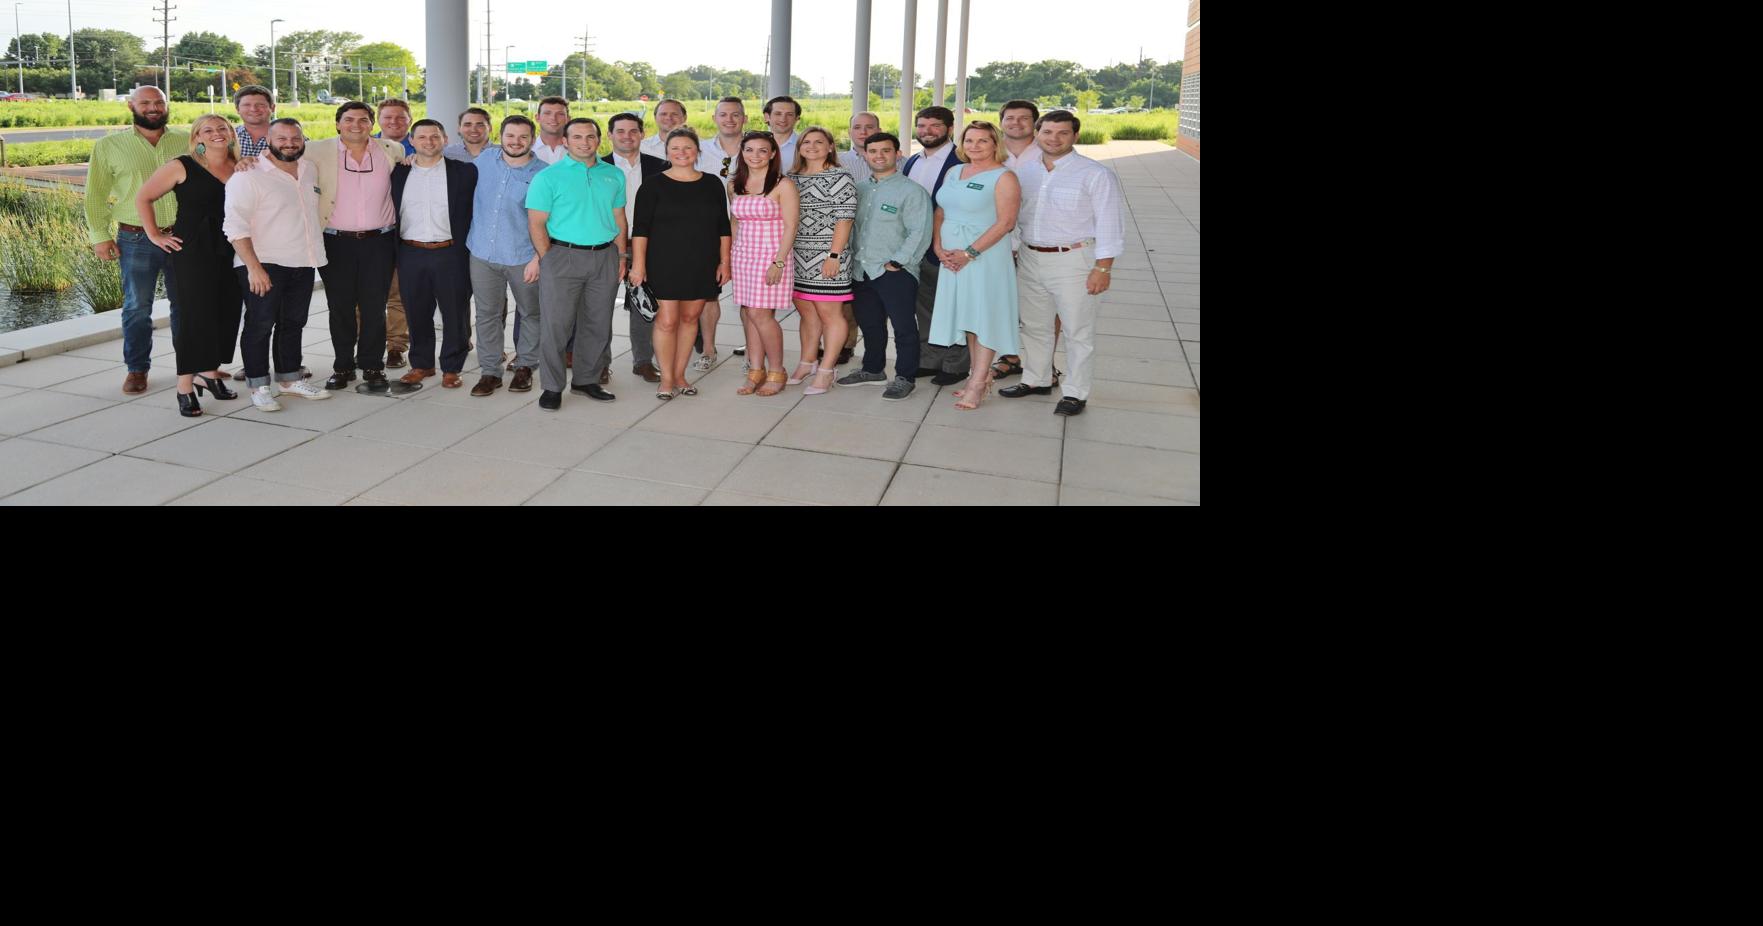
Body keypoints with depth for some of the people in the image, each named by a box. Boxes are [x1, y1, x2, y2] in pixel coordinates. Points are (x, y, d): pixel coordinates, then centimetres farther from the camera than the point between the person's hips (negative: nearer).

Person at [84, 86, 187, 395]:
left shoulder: (187, 142, 7)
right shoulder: (109, 146, 2)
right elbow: (96, 194, 3)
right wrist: (99, 236, -4)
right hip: (136, 239, -2)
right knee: (137, 307, 3)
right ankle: (137, 369, 14)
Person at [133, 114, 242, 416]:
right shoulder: (182, 167, -4)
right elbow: (143, 198, 1)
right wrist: (154, 234, -1)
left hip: (231, 252, 5)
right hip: (194, 252, -5)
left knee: (227, 313, 8)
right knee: (196, 314, -6)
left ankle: (209, 373, 26)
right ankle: (185, 387, 0)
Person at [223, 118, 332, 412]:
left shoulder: (310, 170, 11)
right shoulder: (249, 176, -10)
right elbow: (236, 226, -16)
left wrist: (315, 252, 20)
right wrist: (254, 267, -22)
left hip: (302, 263, 7)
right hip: (264, 265, -7)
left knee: (294, 322, 13)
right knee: (260, 324, -3)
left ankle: (289, 379, 24)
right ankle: (258, 387, 3)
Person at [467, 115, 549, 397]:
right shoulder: (485, 159, 2)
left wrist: (538, 257, -15)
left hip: (523, 257, -3)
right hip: (483, 253, 3)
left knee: (531, 313, 10)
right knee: (487, 314, 8)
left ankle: (525, 367, 26)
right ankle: (489, 371, 17)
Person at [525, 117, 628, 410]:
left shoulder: (614, 175, 10)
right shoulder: (548, 176, -2)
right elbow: (536, 224, -3)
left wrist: (621, 255, 7)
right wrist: (548, 260, -8)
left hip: (605, 257, 4)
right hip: (563, 254, -4)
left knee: (598, 324, 9)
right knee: (556, 324, -4)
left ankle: (587, 380, 22)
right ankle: (552, 387, 5)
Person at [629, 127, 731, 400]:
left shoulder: (713, 184, 8)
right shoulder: (654, 185, -1)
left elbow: (723, 227, 10)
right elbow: (640, 228, -3)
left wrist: (725, 262, 5)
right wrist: (638, 264, -10)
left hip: (702, 265, 3)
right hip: (664, 264, -3)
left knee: (690, 318, 7)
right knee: (667, 320, -6)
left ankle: (679, 375, 18)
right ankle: (667, 379, 4)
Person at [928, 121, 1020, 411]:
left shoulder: (1003, 177, -7)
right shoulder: (954, 173, 14)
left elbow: (1005, 222, -15)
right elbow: (940, 213, 15)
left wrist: (970, 252, -18)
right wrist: (938, 247, -2)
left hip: (986, 256, -7)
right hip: (952, 257, 7)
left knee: (984, 316, -5)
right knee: (966, 315, 10)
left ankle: (977, 384, -5)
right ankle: (980, 374, 18)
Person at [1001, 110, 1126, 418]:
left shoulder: (1095, 175, -9)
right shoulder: (1025, 172, 8)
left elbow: (1110, 225, -11)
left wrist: (1103, 268, -16)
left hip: (1074, 260, -6)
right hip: (1030, 258, 6)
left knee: (1077, 331, 1)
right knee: (1034, 326, 17)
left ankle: (1075, 393, 10)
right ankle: (1036, 380, 32)